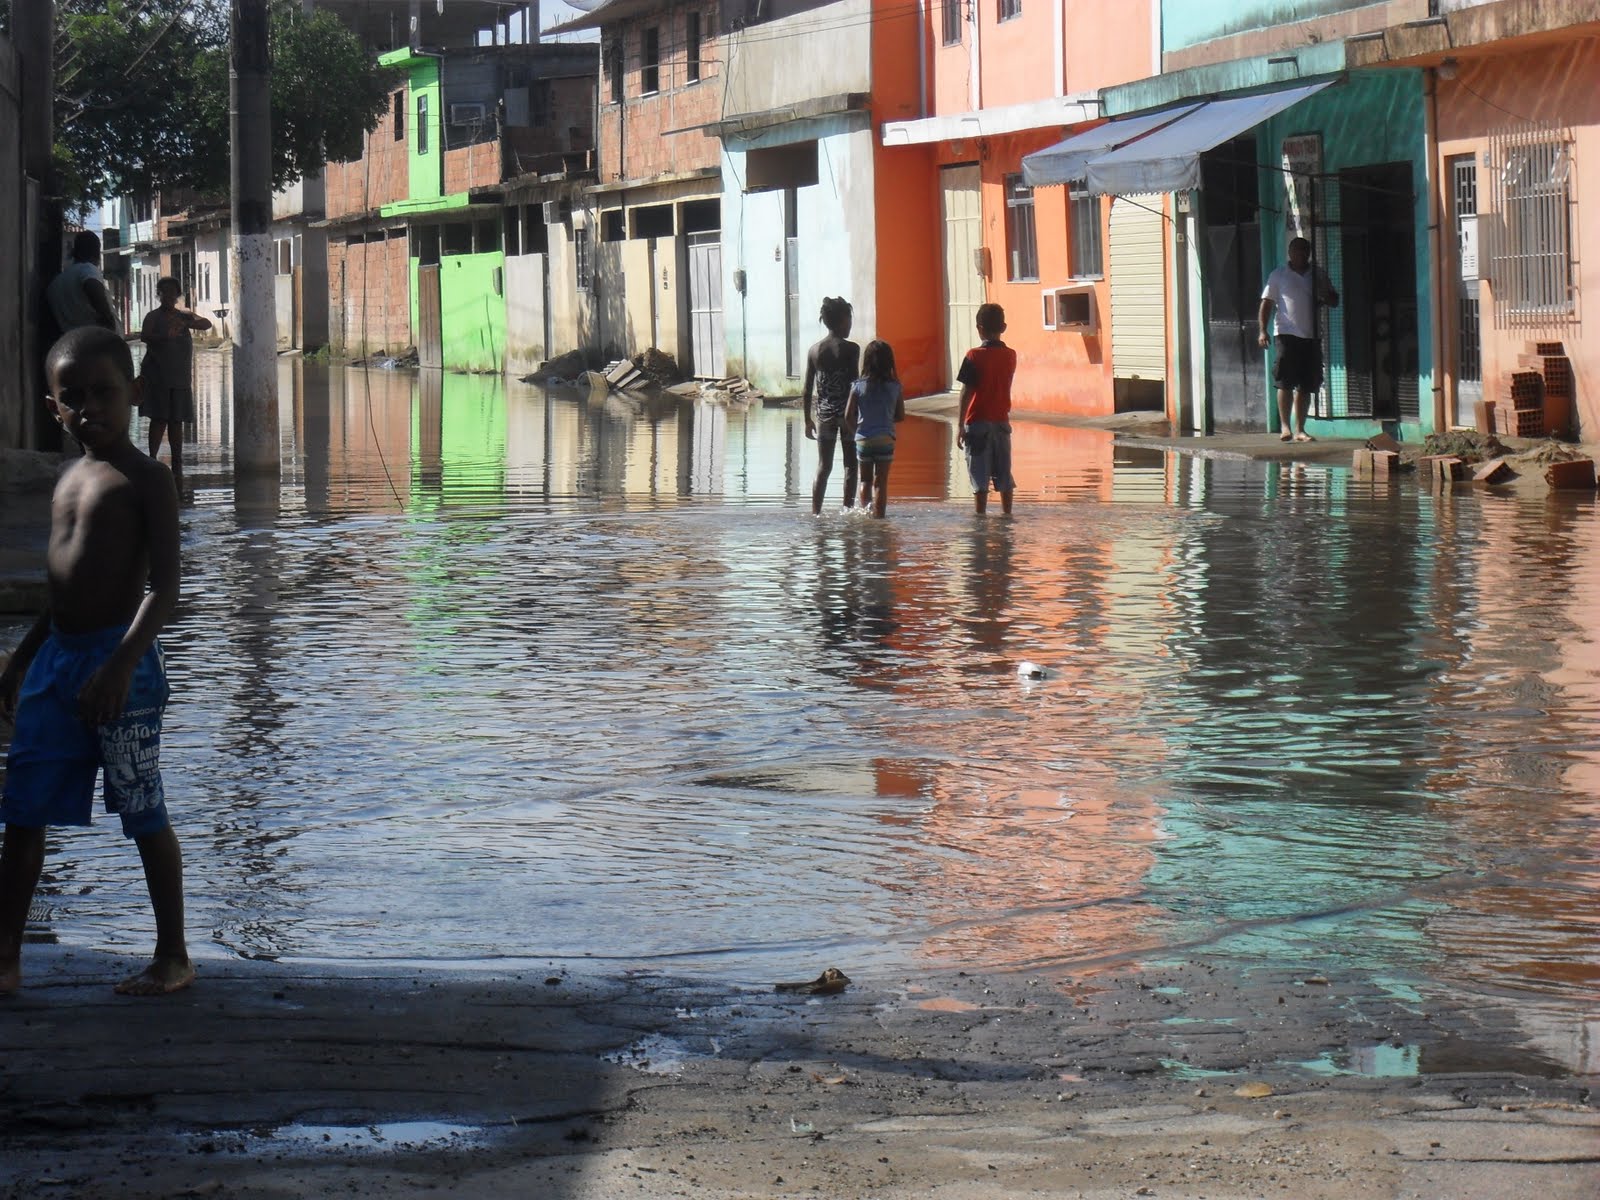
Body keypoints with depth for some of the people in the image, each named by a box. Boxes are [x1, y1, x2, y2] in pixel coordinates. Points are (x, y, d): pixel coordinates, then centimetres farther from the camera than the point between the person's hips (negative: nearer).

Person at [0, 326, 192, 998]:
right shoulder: (69, 480, 15)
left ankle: (173, 958, 9)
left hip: (119, 661, -8)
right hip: (57, 658, 8)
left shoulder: (145, 481, -8)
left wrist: (122, 662, -26)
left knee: (144, 815, 0)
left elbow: (163, 587, -15)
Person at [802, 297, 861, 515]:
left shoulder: (814, 350, 3)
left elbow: (807, 391, 5)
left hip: (824, 414, 4)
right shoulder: (850, 349, -9)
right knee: (850, 467, 7)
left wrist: (808, 420, 13)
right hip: (847, 413, -4)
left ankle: (815, 513, 5)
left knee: (823, 467, 9)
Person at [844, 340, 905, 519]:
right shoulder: (895, 387, -6)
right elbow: (901, 416, 1)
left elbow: (848, 416, -8)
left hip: (863, 439, 0)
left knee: (865, 479, 17)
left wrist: (858, 429, 11)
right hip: (885, 439, 0)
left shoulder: (858, 386, -7)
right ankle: (878, 516, 2)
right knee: (881, 481, 5)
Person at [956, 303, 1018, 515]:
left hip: (978, 421, -4)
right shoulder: (1010, 356, 3)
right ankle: (1007, 515, 15)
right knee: (1004, 476, 11)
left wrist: (961, 427, -9)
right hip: (1002, 422, 4)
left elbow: (966, 392, -11)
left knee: (980, 478, -2)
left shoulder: (974, 356, -10)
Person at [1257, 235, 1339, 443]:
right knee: (1285, 383, -10)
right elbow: (1267, 303, 5)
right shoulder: (1278, 275, 7)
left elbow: (1335, 301, 17)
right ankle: (1285, 427, -6)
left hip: (1312, 337, 3)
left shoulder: (1318, 276, 14)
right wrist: (1263, 330, -7)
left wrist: (1324, 297, -6)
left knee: (1306, 386, 4)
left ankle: (1299, 430, 8)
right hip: (1288, 334, -3)